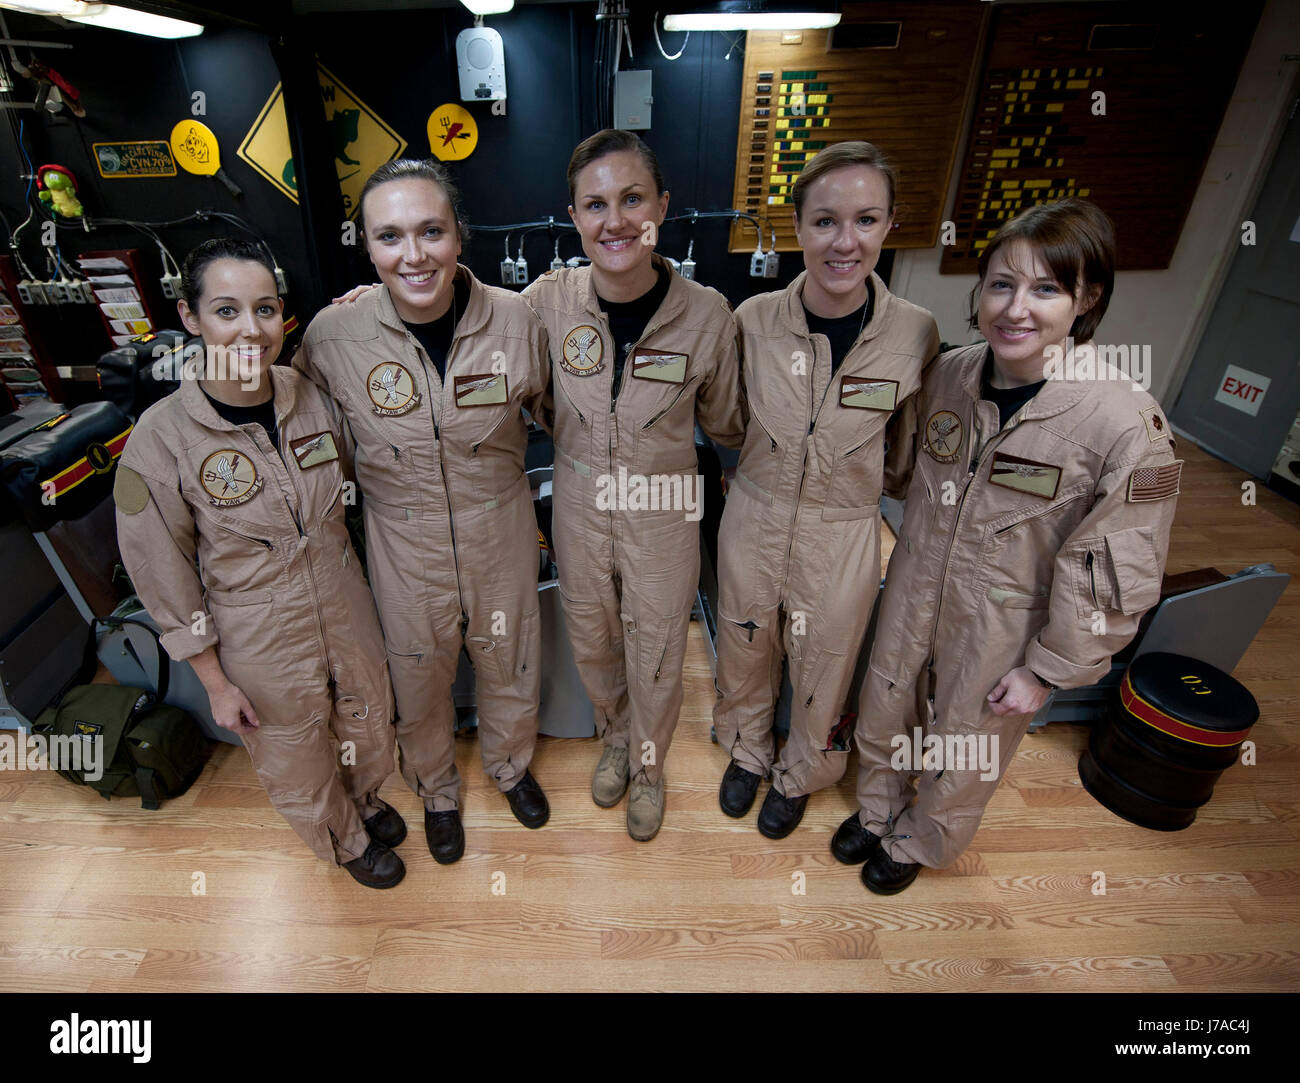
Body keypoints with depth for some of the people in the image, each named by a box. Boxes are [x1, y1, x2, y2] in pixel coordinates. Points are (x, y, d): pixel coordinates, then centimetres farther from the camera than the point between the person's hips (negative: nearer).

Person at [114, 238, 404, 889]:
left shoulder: (312, 399, -9)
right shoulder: (161, 438, -19)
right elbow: (164, 574, -11)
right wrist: (214, 680, -7)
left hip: (347, 610, 3)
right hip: (259, 644, -3)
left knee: (368, 725, 25)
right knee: (298, 763, 20)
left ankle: (365, 799, 58)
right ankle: (345, 842, 51)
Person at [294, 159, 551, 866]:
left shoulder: (515, 320, -14)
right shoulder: (333, 334, -15)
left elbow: (551, 409, 6)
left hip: (501, 534, 1)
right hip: (405, 545, 0)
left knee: (509, 662, 21)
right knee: (419, 678, 20)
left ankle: (510, 765, 55)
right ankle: (436, 790, 53)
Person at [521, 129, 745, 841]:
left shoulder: (707, 313, -17)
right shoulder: (548, 300, -13)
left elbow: (724, 421, 0)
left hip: (664, 511, -1)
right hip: (580, 507, 2)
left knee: (656, 654, 16)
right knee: (591, 642, 22)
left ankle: (649, 763, 48)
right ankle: (615, 738, 55)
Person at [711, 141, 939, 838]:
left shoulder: (914, 334, -13)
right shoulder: (754, 319, -12)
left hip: (844, 536, -1)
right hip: (753, 520, 1)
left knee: (822, 676, 19)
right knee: (743, 655, 22)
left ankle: (799, 777, 51)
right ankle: (746, 753, 54)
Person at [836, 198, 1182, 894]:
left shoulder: (1127, 423, -23)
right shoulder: (949, 373, -10)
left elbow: (1113, 577, -16)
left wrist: (1048, 670, -12)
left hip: (1004, 628, -4)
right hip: (914, 593, 4)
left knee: (963, 754, 19)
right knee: (882, 717, 23)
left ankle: (916, 842, 50)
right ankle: (876, 810, 54)